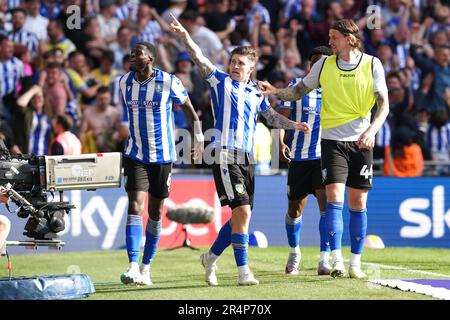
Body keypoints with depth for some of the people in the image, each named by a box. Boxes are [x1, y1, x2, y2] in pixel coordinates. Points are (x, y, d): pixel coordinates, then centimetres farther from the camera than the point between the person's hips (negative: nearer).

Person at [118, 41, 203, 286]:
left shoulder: (169, 82, -10)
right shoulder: (124, 82, 3)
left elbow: (188, 108, 1)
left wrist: (198, 138, -6)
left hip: (162, 156, -2)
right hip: (135, 155, 2)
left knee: (155, 213, 6)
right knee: (135, 207, -14)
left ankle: (146, 268, 17)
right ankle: (133, 266, -21)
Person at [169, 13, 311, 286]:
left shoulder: (255, 92, 15)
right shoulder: (221, 81, 2)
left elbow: (272, 116, 30)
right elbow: (200, 59, -11)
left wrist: (295, 125, 16)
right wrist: (185, 37, -25)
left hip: (247, 159, 6)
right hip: (226, 156, -6)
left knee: (241, 217, 8)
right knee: (242, 211, -16)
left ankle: (211, 257, 28)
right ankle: (244, 271, -13)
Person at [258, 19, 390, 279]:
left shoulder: (372, 65, -2)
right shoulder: (325, 64, 4)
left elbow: (384, 104, -4)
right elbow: (298, 92, 11)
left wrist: (372, 129, -20)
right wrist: (275, 91, -7)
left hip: (361, 143, 0)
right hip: (332, 140, 0)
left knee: (358, 204, 3)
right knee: (334, 198, -13)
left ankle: (355, 263, 12)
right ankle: (337, 261, -16)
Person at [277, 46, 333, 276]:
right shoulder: (297, 85, 2)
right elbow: (282, 116, -6)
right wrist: (281, 142, -21)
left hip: (326, 156, 0)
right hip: (299, 156, 0)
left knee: (326, 204, -17)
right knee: (295, 208, 9)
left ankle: (324, 259, -17)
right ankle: (294, 253, 33)